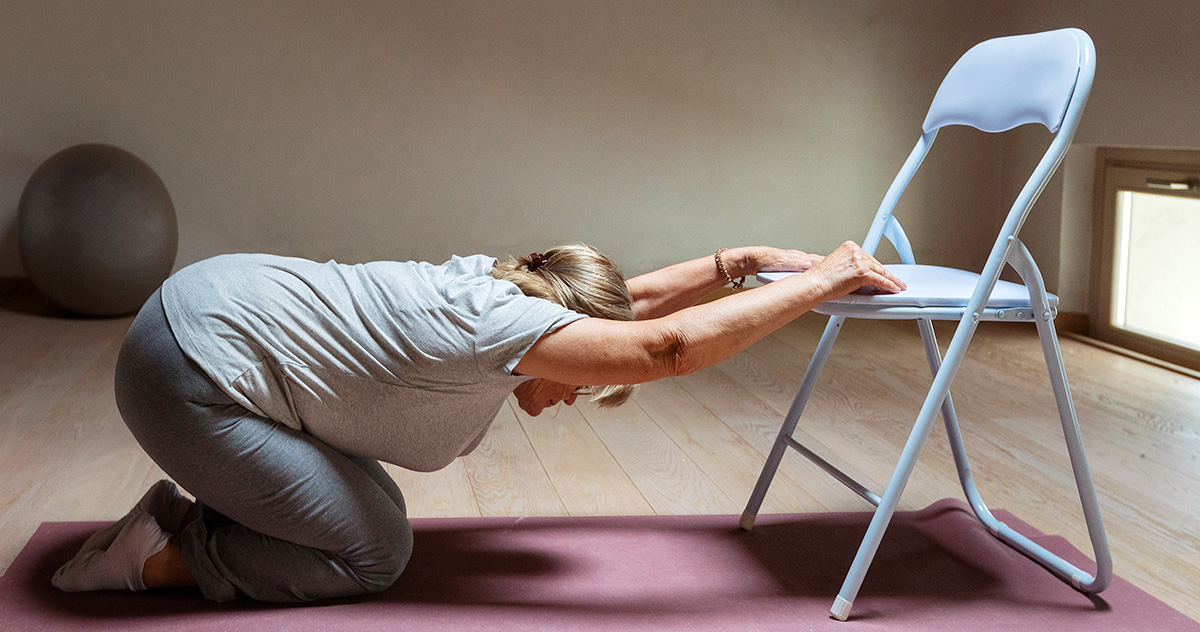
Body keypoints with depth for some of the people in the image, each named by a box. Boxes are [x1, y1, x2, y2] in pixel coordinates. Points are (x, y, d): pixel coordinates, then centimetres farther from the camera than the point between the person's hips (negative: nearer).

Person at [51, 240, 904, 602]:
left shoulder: (494, 280, 4)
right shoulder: (497, 326, -23)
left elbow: (636, 299, 15)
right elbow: (668, 347, -27)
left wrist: (749, 258, 9)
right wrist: (819, 282, -21)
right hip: (188, 371, -10)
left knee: (372, 513, 11)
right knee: (372, 552, -4)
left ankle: (191, 512, 20)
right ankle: (156, 557, 5)